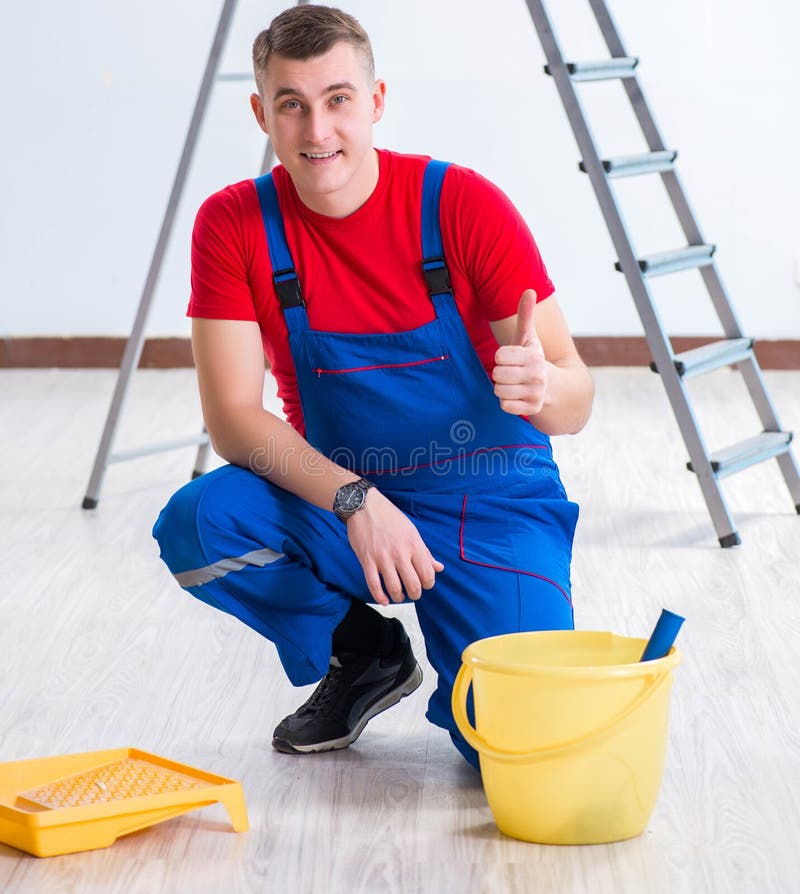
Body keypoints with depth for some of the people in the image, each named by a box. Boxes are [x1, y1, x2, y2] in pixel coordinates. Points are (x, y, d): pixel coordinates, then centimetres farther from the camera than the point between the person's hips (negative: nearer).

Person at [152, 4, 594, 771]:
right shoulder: (234, 224, -9)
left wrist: (543, 387, -42)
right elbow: (233, 417, -15)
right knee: (197, 526, -27)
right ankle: (363, 656, 3)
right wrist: (355, 500, -31)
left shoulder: (465, 205, -15)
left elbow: (575, 403, -17)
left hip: (491, 503, -2)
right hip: (334, 503, 3)